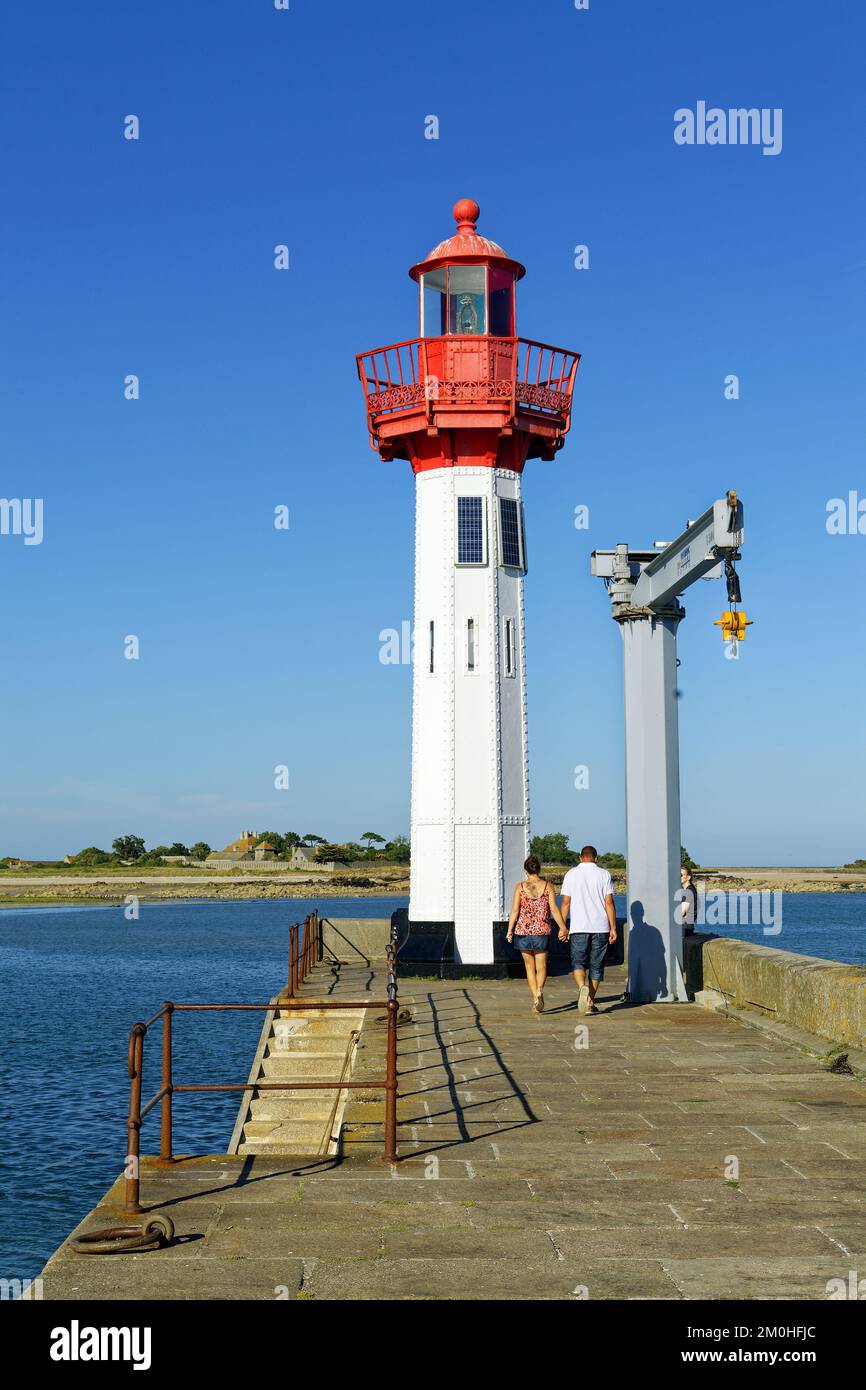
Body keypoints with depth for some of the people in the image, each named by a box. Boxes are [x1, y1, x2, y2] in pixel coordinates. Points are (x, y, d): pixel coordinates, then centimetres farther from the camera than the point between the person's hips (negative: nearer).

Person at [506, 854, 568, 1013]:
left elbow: (515, 911, -6)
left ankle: (535, 998, 6)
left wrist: (510, 930, 1)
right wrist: (562, 928, 2)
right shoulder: (547, 886, -1)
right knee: (541, 966, 8)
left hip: (523, 931, 0)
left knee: (530, 967, 12)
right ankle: (539, 991, -19)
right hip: (542, 931, 0)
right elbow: (554, 910, -5)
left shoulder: (520, 887, -2)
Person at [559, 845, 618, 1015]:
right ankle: (590, 1002, 12)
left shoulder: (571, 874, 4)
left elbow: (565, 902, 2)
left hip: (578, 927, 0)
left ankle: (583, 988, -25)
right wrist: (613, 928, 1)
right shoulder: (603, 874, 2)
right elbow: (609, 902, -2)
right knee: (596, 965, 9)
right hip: (600, 927, 1)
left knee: (578, 962, 4)